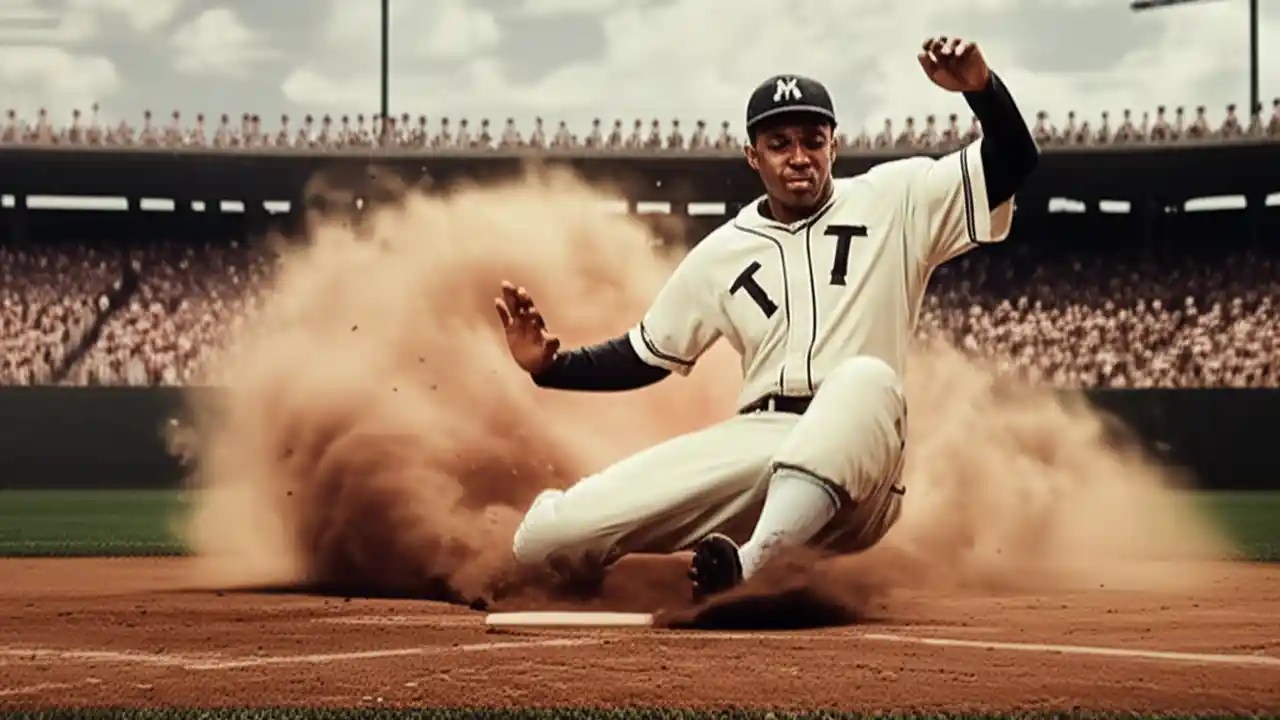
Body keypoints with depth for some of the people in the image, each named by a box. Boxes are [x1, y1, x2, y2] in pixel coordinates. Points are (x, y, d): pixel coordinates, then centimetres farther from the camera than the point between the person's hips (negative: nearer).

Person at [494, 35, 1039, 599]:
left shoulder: (891, 203, 8)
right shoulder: (722, 254, 15)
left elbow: (1015, 162, 1)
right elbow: (645, 356, 23)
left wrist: (980, 87, -18)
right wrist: (550, 365, 7)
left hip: (851, 472, -2)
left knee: (865, 378, -42)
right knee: (543, 540, -17)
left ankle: (750, 563, -52)